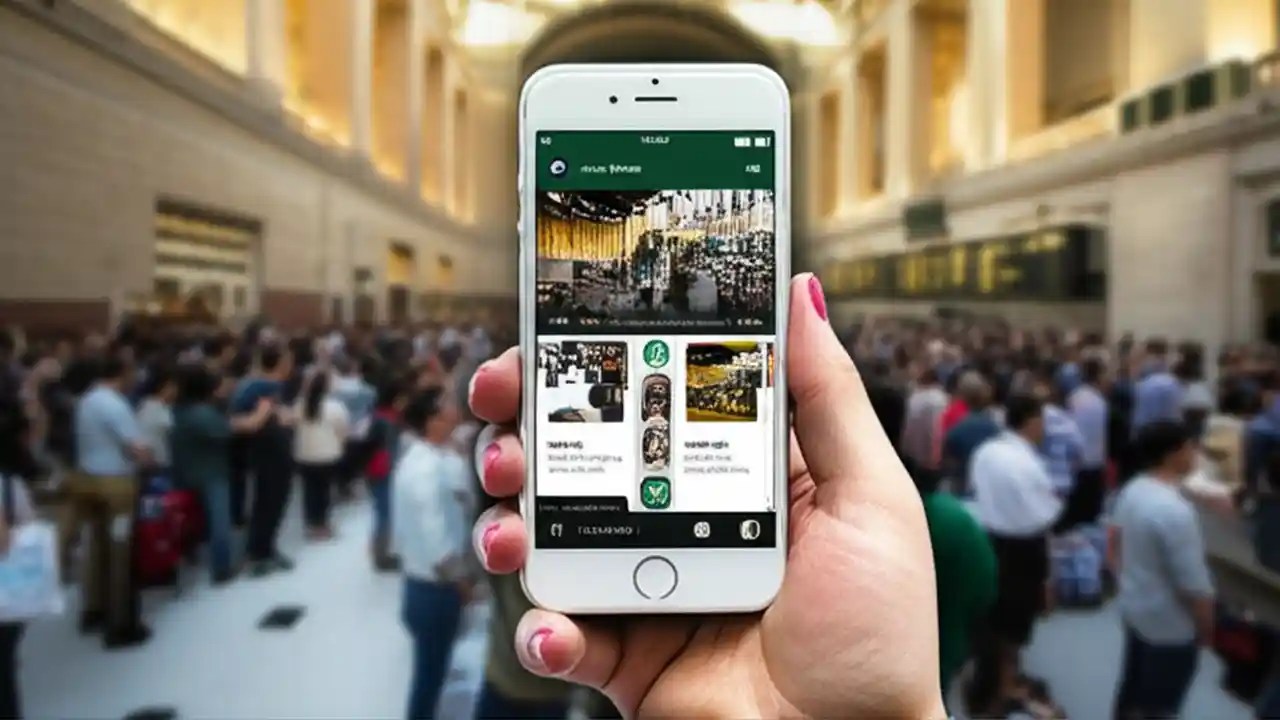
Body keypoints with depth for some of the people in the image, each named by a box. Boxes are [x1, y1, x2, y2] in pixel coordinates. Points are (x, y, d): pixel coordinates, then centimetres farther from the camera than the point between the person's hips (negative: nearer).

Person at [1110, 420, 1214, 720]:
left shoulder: (1132, 490, -5)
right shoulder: (1176, 511, -31)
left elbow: (1116, 541, 9)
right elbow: (1193, 583, -24)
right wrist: (1207, 626, -7)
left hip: (1133, 607, 8)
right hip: (1170, 624, -8)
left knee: (1132, 685, 25)